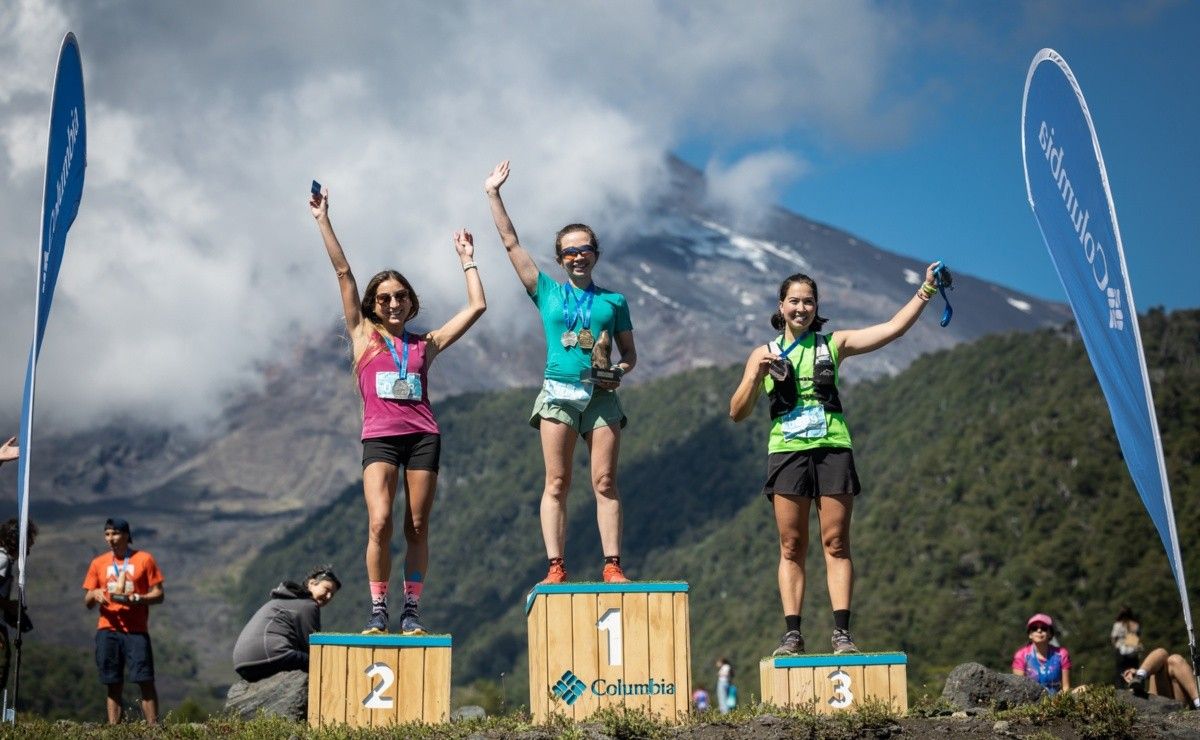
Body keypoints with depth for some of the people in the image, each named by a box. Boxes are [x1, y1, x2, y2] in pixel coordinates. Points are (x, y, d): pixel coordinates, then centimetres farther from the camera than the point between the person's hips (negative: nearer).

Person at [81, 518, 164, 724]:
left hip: (136, 630, -2)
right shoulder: (98, 563, 13)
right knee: (113, 684, 2)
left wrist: (135, 598, -15)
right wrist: (94, 594, -8)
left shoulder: (144, 559, 4)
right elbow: (87, 603, 15)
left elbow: (158, 595, 2)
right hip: (108, 630, 3)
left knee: (145, 680, -9)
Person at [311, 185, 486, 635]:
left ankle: (412, 611, 5)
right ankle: (377, 611, -8)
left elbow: (476, 307, 16)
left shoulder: (425, 344, 15)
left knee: (417, 528, 0)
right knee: (380, 522, -16)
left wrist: (467, 260, 21)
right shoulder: (363, 336, 11)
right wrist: (323, 220, 8)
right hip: (380, 436, -2)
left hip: (423, 435, 2)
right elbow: (343, 273, 9)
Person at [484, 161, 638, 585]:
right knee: (557, 483, -3)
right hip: (558, 392, 0)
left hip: (600, 395, 1)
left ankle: (612, 567, -4)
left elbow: (630, 354, 14)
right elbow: (511, 243, 9)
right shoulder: (547, 292, 11)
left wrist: (620, 370, -8)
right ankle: (555, 568, -3)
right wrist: (493, 195, 7)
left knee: (605, 481, -4)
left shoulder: (613, 301, 12)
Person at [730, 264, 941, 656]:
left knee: (836, 543, -5)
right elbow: (737, 413, 8)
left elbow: (893, 328, 7)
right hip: (787, 450, 0)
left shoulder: (834, 344, 13)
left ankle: (842, 632, -7)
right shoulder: (764, 354, 13)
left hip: (832, 448, 0)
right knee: (791, 547, -2)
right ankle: (792, 634, -2)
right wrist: (756, 375, -7)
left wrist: (925, 290, 0)